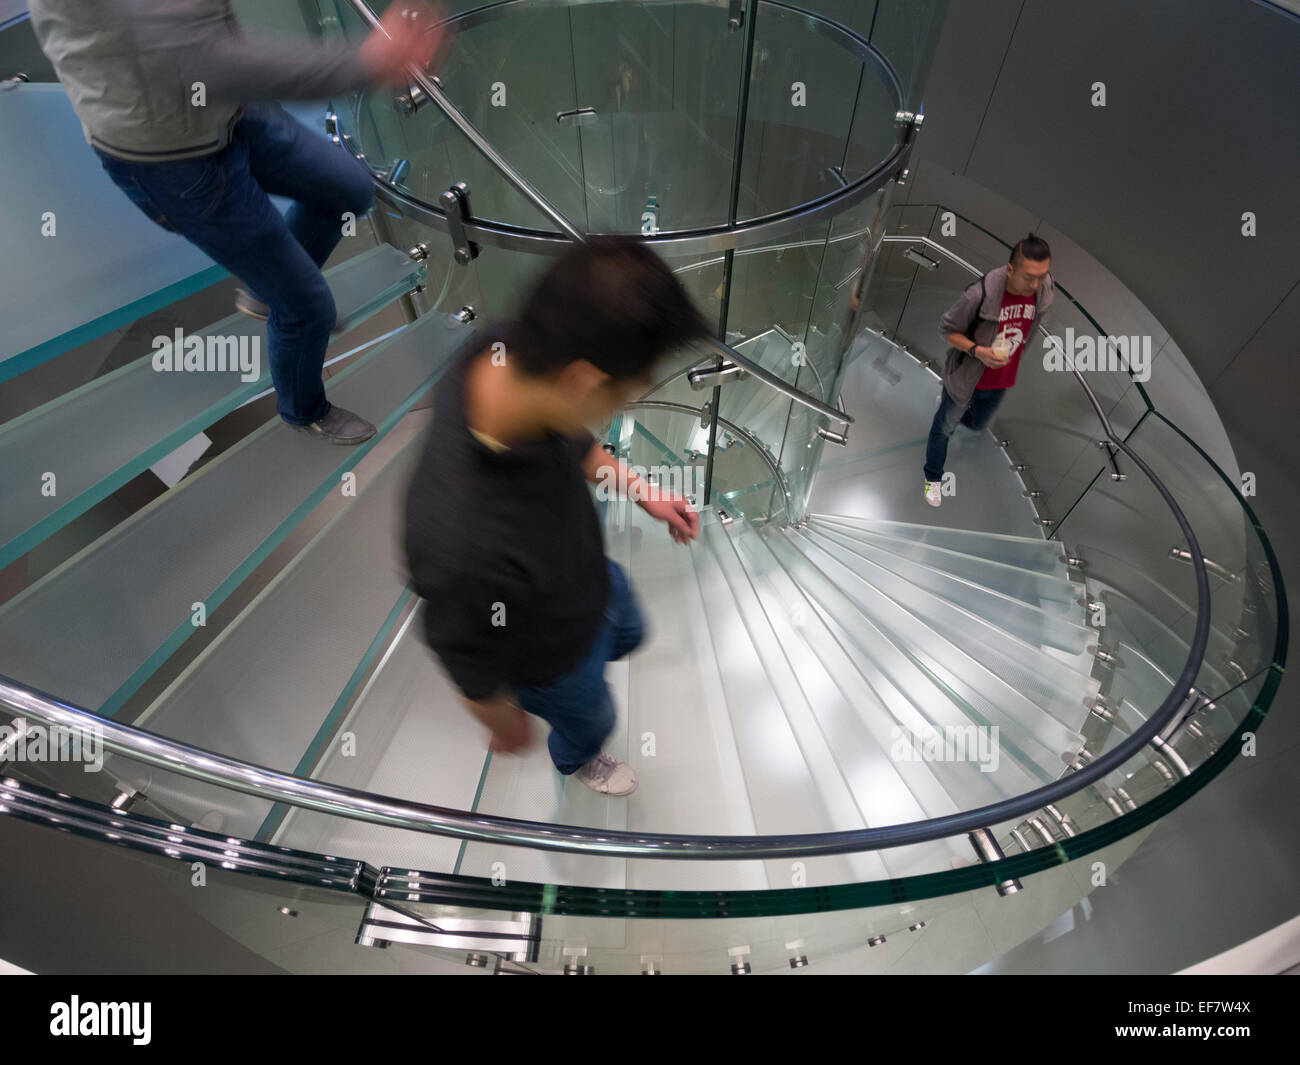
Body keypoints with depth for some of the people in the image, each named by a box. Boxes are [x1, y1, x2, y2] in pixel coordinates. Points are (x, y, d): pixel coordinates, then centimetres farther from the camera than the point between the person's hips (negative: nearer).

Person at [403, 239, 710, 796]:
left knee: (628, 634, 36)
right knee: (591, 719, 30)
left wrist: (641, 491, -1)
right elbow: (471, 669, -27)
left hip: (593, 574, 5)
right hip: (554, 654, -5)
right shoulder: (463, 546, -49)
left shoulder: (510, 351, -29)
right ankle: (576, 759, 69)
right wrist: (507, 727, -7)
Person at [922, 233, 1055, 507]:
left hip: (1001, 382, 5)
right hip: (966, 378, -5)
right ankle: (933, 478, 38)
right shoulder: (980, 294, -31)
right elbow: (947, 328, -18)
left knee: (977, 424, 27)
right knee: (944, 427, 14)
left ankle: (950, 406, 61)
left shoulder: (1045, 291, -14)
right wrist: (977, 350, -33)